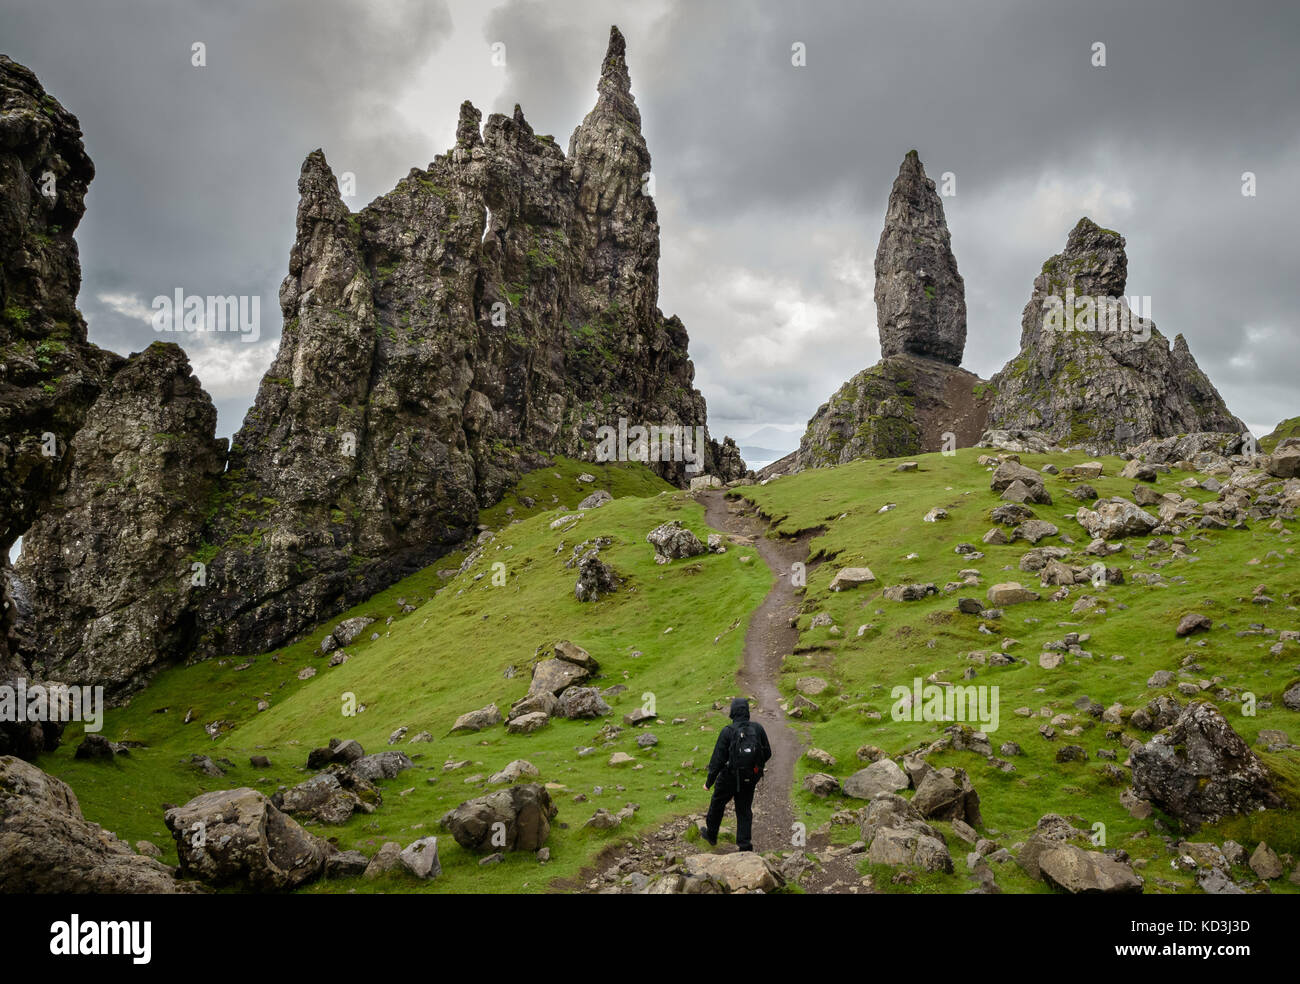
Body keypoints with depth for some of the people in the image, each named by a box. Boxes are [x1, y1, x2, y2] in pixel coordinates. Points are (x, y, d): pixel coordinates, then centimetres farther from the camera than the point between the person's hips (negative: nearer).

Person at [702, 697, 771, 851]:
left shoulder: (727, 731, -18)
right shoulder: (758, 728, -8)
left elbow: (718, 759, -15)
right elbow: (767, 753, 1)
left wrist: (709, 782, -5)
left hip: (730, 777, -3)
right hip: (750, 779, 3)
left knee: (717, 804, 21)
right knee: (744, 810, 17)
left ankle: (711, 834, 39)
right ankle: (745, 845, 10)